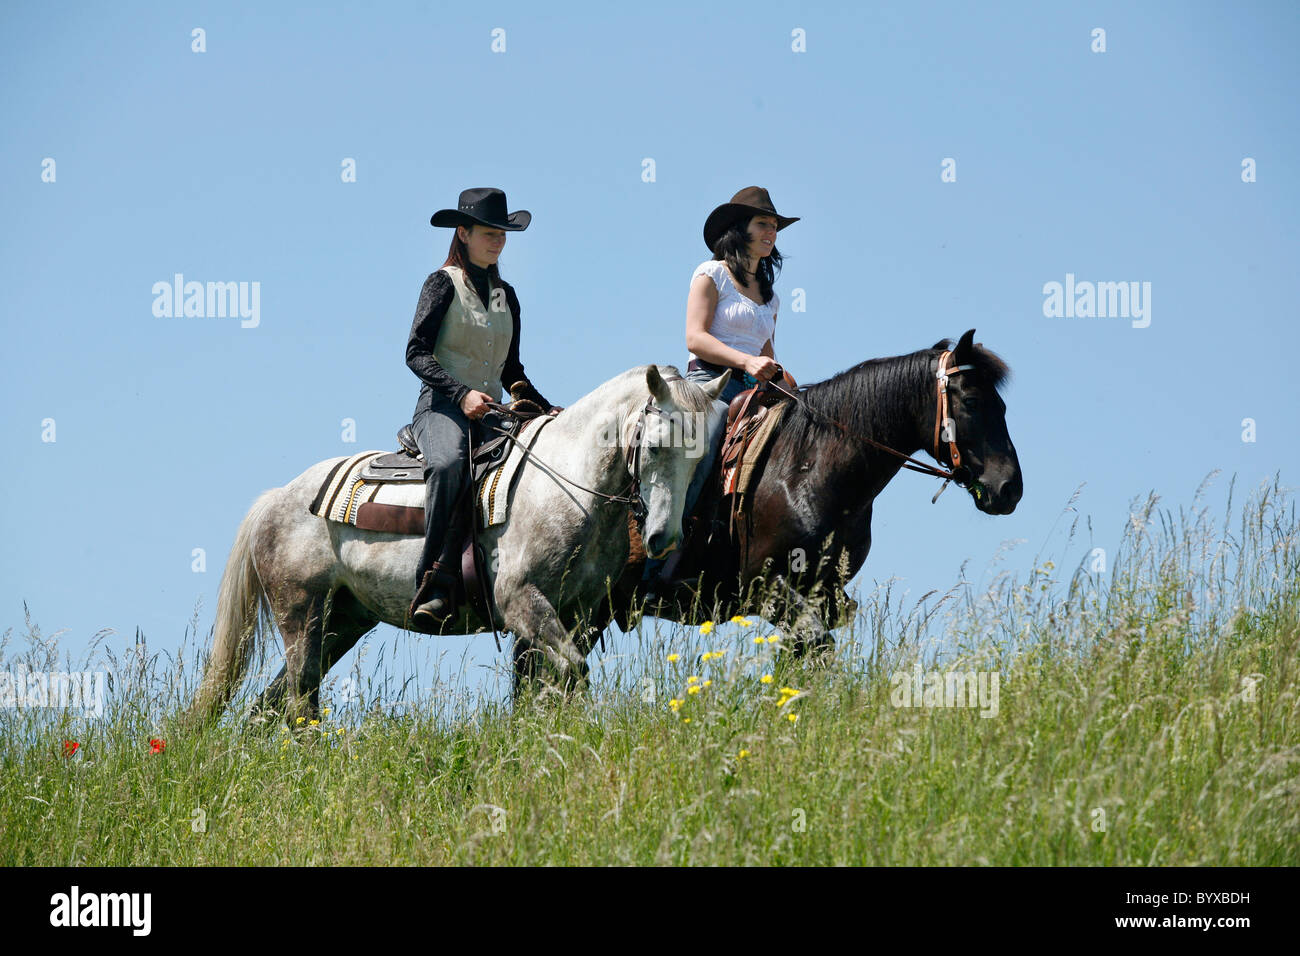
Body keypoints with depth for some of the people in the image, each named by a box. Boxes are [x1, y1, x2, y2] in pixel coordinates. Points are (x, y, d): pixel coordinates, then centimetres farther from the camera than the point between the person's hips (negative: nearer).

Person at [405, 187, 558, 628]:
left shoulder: (505, 295, 21)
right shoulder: (443, 284, 3)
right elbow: (417, 352, -7)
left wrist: (547, 409, 12)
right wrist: (462, 394, -20)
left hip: (490, 411, 6)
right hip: (441, 406, -6)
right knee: (449, 463, -38)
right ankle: (434, 585, -41)